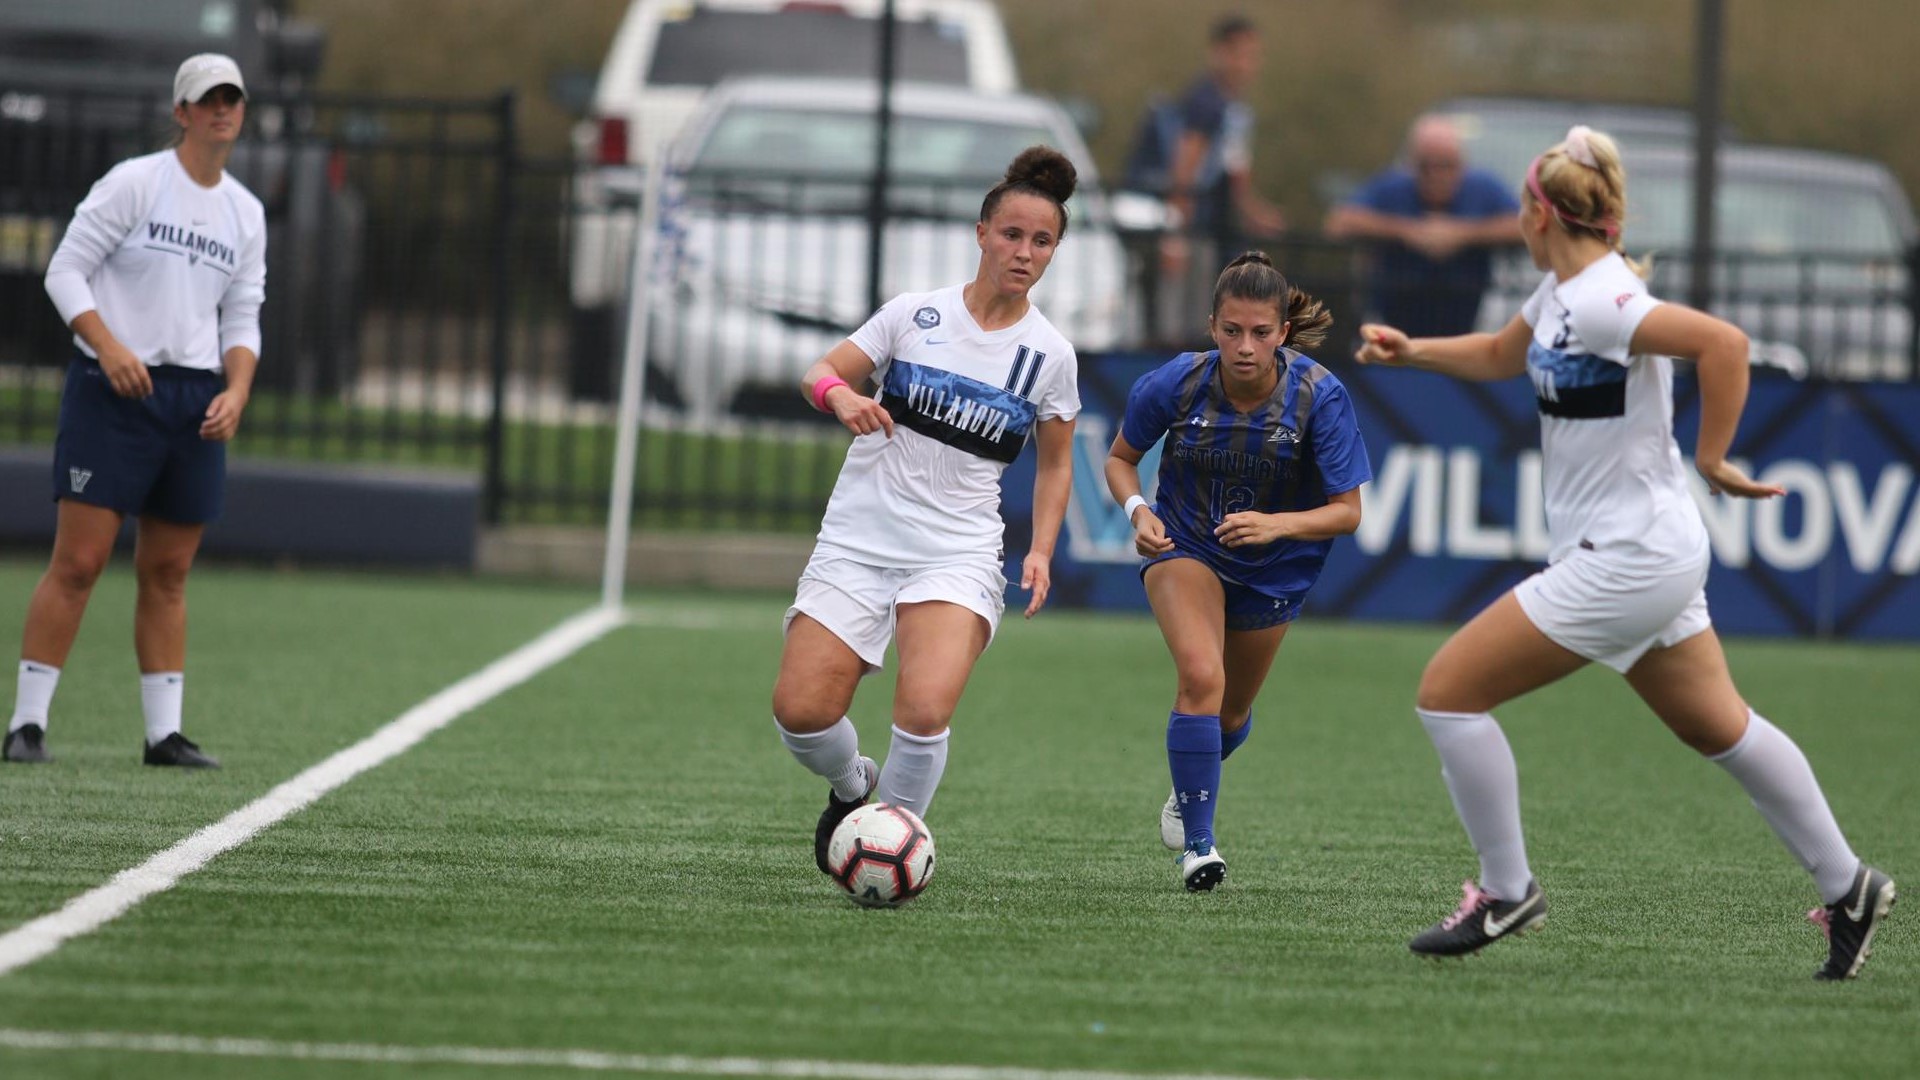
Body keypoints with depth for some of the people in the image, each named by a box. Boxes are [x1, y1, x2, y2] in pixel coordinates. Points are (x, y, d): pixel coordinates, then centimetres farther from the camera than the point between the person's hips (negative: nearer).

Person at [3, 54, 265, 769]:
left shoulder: (246, 214, 13)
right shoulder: (134, 183, -4)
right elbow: (66, 269, -6)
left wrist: (237, 390, -2)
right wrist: (109, 346, -20)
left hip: (197, 405, 5)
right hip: (114, 389, -5)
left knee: (166, 575, 7)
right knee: (78, 561, -9)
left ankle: (164, 732, 10)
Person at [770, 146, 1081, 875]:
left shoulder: (1050, 355, 3)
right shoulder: (916, 315, 1)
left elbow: (1055, 463, 15)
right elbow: (820, 372, 6)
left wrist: (1041, 551, 0)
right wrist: (839, 394, -18)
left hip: (957, 555, -1)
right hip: (858, 538, 1)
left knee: (925, 711, -26)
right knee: (800, 712, -10)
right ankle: (853, 788, 24)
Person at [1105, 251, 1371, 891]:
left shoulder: (1320, 396, -25)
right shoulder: (1176, 383, -22)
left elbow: (1347, 512, -19)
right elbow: (1121, 458, -3)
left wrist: (1277, 525, -36)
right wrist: (1138, 510, -23)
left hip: (1273, 570, 2)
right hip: (1185, 549, -2)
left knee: (1231, 716, 18)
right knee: (1202, 677, -27)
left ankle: (1189, 789, 53)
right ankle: (1197, 843, -14)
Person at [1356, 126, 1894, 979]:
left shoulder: (1598, 301, -21)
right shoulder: (1559, 293, 8)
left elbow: (1722, 342, -32)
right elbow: (1501, 356, 28)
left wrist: (1711, 459, -24)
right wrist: (1410, 351, 13)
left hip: (1627, 561, -10)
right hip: (1657, 554, 10)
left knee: (1447, 690, -7)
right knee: (1718, 727, 20)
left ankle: (1506, 892, 3)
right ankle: (1847, 889, 28)